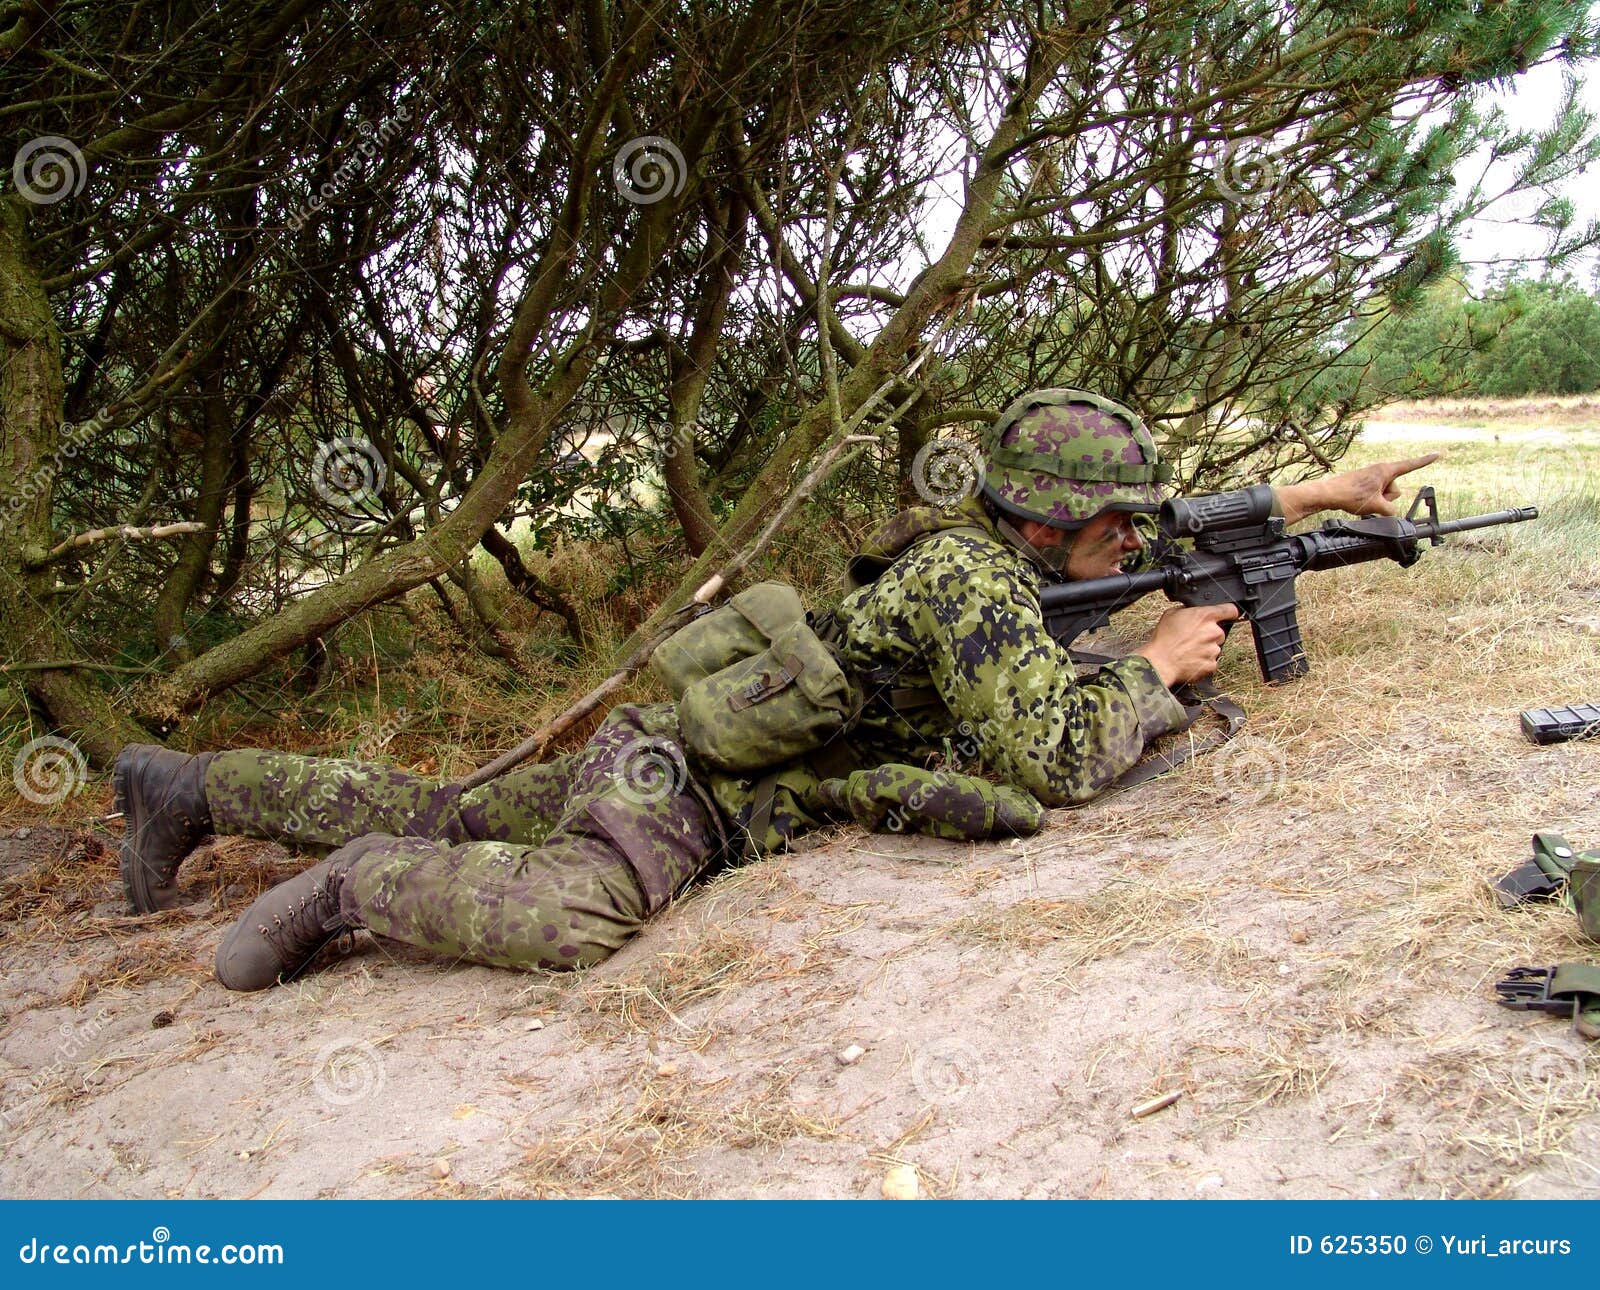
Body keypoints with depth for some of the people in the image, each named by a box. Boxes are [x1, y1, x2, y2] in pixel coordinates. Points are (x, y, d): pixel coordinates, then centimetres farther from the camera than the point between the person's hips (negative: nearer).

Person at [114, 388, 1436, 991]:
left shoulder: (1017, 553, 6)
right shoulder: (972, 576, -22)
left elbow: (1175, 536, 20)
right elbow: (1056, 758, -27)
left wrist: (1316, 493, 18)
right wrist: (1157, 666, -12)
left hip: (690, 746, 9)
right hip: (688, 765, -9)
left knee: (446, 815, 15)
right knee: (569, 911, -35)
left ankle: (188, 784, 27)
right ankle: (354, 887, -10)